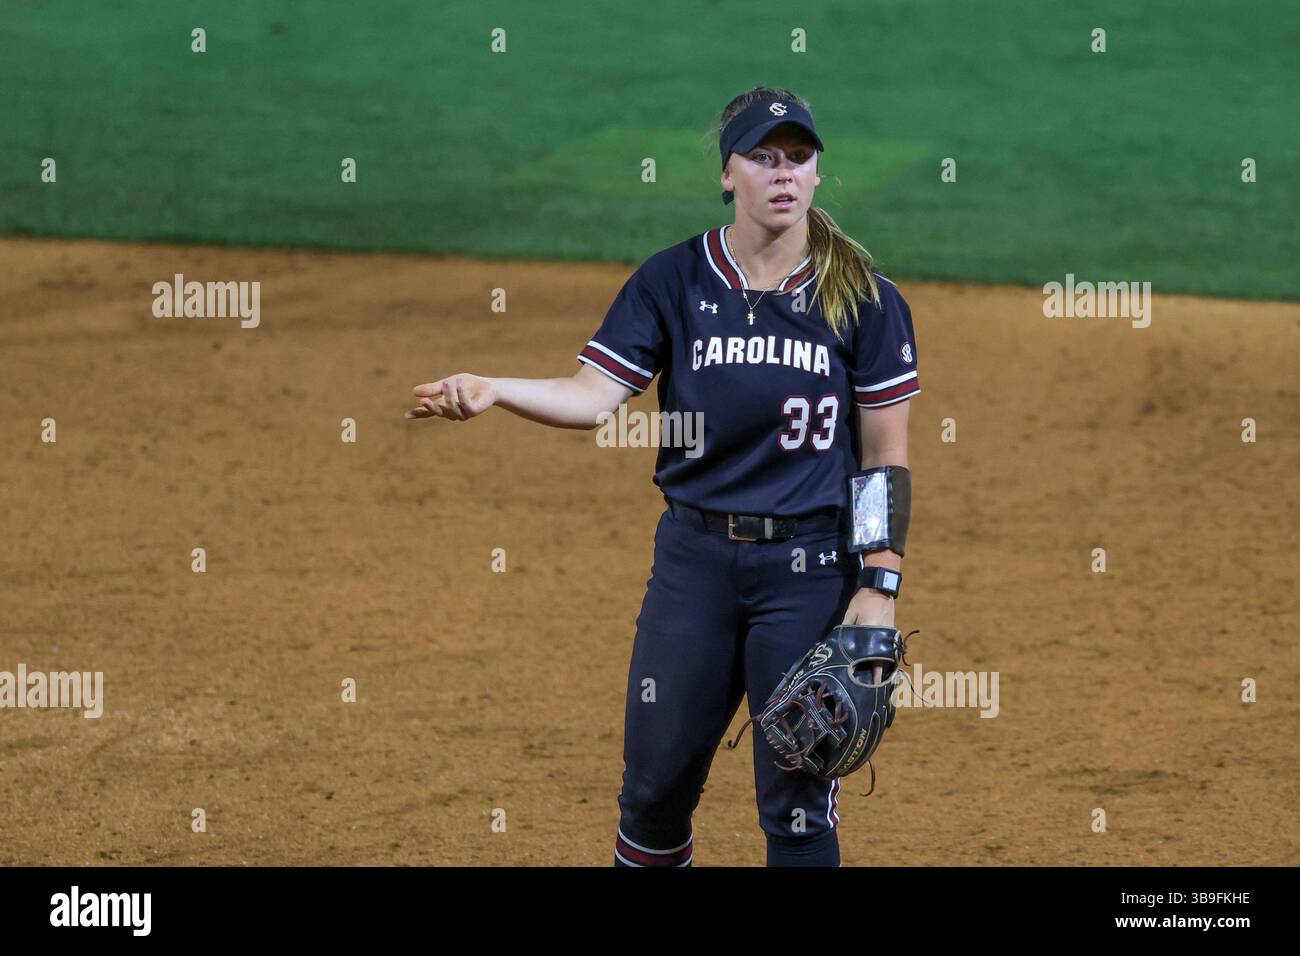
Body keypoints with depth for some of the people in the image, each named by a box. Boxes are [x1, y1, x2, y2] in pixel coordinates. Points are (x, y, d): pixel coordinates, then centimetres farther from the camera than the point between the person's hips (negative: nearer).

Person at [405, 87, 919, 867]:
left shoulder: (863, 298, -2)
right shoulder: (674, 281, 1)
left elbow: (886, 454, -1)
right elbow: (595, 396, -8)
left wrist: (881, 586, -7)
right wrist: (492, 390, -26)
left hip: (812, 568, -2)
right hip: (694, 559, 2)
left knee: (798, 799, 2)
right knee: (656, 781, 7)